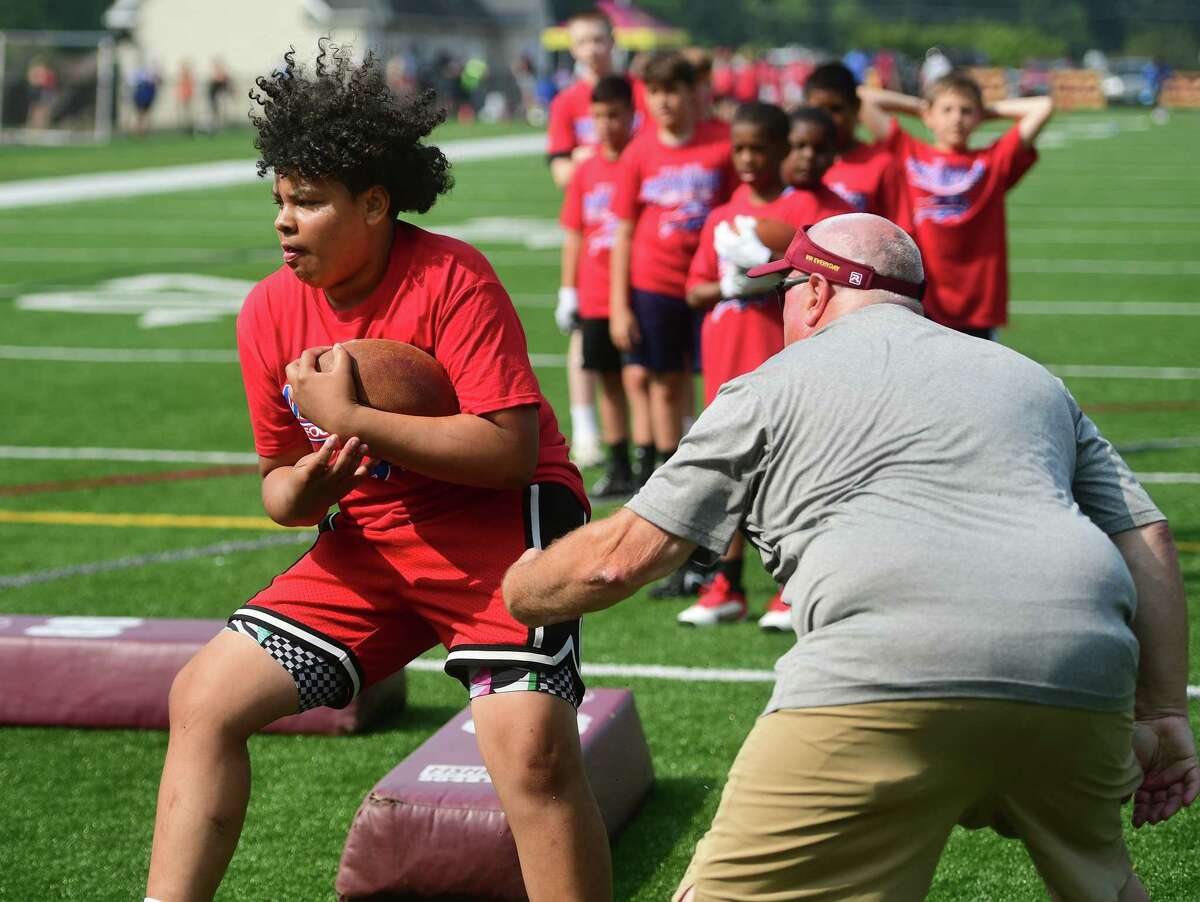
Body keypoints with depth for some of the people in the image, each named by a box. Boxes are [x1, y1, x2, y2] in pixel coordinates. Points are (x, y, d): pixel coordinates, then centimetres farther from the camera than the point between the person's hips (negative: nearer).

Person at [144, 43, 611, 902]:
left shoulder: (449, 279, -18)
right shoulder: (271, 311, 0)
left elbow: (511, 450, -26)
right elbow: (279, 471, 11)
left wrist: (349, 418, -25)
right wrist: (295, 494, -14)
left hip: (500, 525, -7)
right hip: (371, 539, 7)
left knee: (530, 749, -25)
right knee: (206, 696, 3)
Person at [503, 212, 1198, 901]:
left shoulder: (774, 385, 16)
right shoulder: (1032, 379, 30)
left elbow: (624, 555, 14)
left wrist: (515, 590, 32)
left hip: (891, 683, -5)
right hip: (1082, 682, 5)